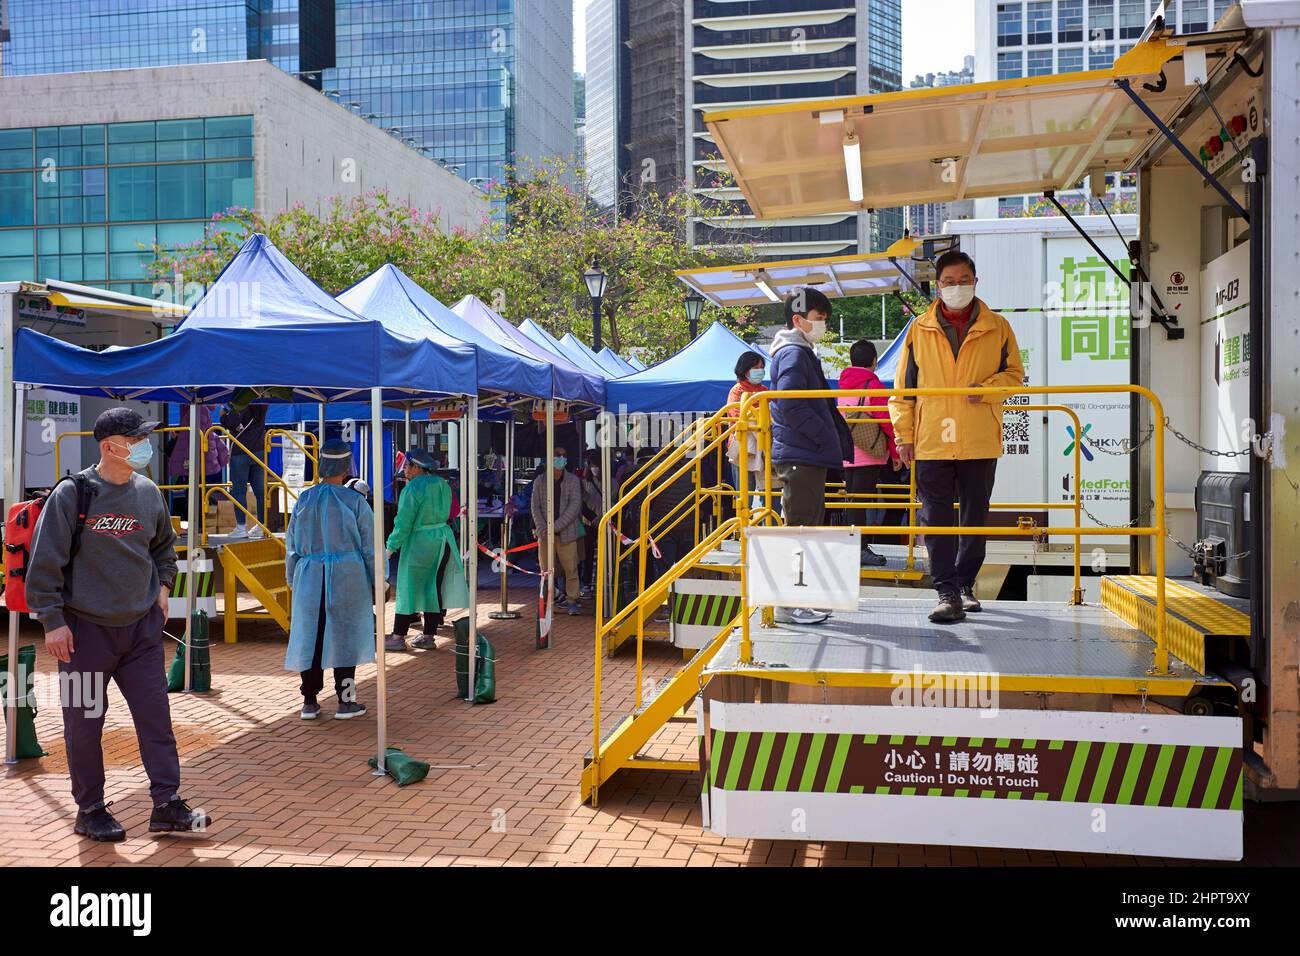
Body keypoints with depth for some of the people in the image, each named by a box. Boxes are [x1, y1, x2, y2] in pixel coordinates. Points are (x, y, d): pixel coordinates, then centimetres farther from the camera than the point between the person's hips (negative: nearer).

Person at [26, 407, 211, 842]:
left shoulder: (149, 493, 4)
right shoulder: (72, 494, -10)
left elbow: (165, 544, 23)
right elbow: (44, 562, -8)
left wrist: (163, 585, 12)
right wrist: (53, 621, -10)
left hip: (141, 626, 4)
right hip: (85, 628, -4)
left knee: (156, 715, 2)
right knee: (84, 722, 6)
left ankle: (167, 804, 9)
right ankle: (90, 810, 20)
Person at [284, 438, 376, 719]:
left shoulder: (304, 500, 3)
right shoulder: (355, 502, -7)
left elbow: (291, 546, 10)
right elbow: (370, 547, -3)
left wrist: (292, 580, 21)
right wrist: (377, 582, 6)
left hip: (309, 578, 3)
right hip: (347, 577, -3)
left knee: (310, 637, 9)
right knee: (344, 636, 5)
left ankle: (309, 703, 15)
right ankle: (346, 701, 11)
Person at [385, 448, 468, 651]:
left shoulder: (414, 487, -15)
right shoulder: (442, 484, 8)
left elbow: (404, 521, -17)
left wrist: (391, 546, -12)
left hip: (419, 542, -7)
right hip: (443, 539, 7)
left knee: (408, 588, -1)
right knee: (433, 587, 10)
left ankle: (398, 637, 3)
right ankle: (429, 636, 15)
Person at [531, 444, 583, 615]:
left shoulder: (573, 480, 3)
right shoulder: (540, 480, 8)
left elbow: (575, 506, -5)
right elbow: (535, 506, 5)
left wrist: (556, 526, -13)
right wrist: (542, 528, -10)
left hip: (566, 532, -2)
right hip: (545, 534, 2)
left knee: (570, 568, -4)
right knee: (546, 569, 5)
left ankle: (572, 600, 4)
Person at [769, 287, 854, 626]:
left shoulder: (804, 354, 22)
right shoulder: (792, 354, -11)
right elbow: (792, 407, -22)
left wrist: (841, 439, 16)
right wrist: (829, 439, -18)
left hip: (809, 456, 11)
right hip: (799, 456, -11)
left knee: (808, 527, 15)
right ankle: (787, 605, -4)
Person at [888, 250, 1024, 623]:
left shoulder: (997, 327, 6)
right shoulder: (919, 330, 6)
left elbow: (1015, 373, 10)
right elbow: (904, 387, 8)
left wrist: (987, 388, -11)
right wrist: (904, 435, 2)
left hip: (980, 441, 1)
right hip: (931, 440, 0)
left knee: (975, 517, 10)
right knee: (936, 519, -4)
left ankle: (966, 583, 26)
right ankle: (947, 593, -1)